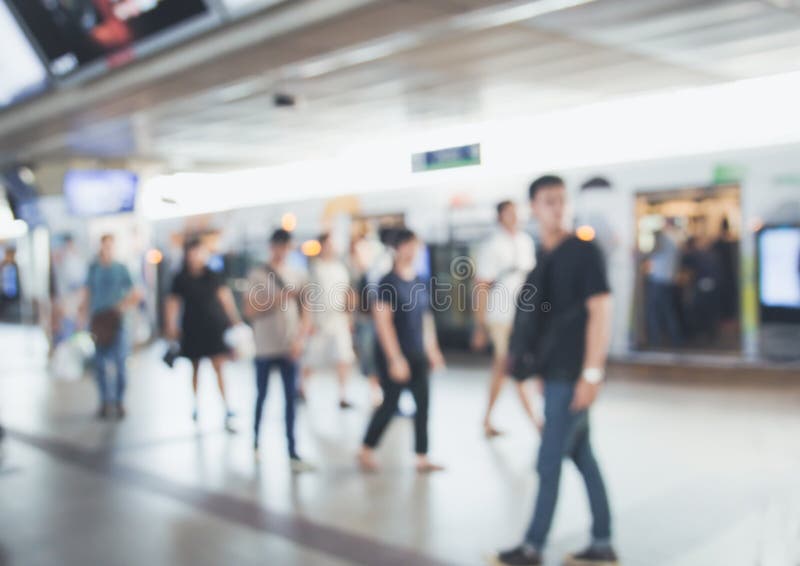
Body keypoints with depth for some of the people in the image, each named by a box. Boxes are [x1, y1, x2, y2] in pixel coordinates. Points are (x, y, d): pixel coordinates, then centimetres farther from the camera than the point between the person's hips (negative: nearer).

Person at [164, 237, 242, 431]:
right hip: (193, 329, 1)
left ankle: (228, 411, -11)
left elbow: (225, 297, 3)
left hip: (215, 327, 0)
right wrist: (171, 327, -5)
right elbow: (172, 304, 1)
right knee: (195, 367, 13)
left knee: (219, 367, -8)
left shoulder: (212, 276, 1)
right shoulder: (181, 279, -1)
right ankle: (195, 405, 31)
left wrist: (235, 321, 1)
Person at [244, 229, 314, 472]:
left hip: (289, 348, 2)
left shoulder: (298, 276, 5)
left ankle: (293, 453, 1)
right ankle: (256, 442, 30)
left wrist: (300, 340, -8)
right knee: (261, 397, 11)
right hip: (264, 348, -2)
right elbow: (249, 311, -8)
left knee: (291, 398, -1)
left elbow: (305, 313, 5)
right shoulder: (257, 275, -3)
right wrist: (280, 298, -17)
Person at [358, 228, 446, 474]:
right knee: (390, 403, 1)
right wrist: (395, 358, -18)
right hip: (393, 355, -6)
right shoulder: (389, 282, -11)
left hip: (417, 355, 6)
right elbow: (383, 321, -15)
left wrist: (433, 350, 16)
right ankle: (366, 451, 20)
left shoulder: (421, 283, 9)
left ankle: (422, 458, 10)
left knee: (423, 402, 2)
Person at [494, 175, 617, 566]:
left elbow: (600, 311, -16)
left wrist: (592, 373, -19)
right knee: (582, 458, 13)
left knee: (549, 463, 0)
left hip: (572, 375, -7)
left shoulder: (584, 251, -11)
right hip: (554, 373, 7)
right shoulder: (542, 257, 11)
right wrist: (539, 368, 15)